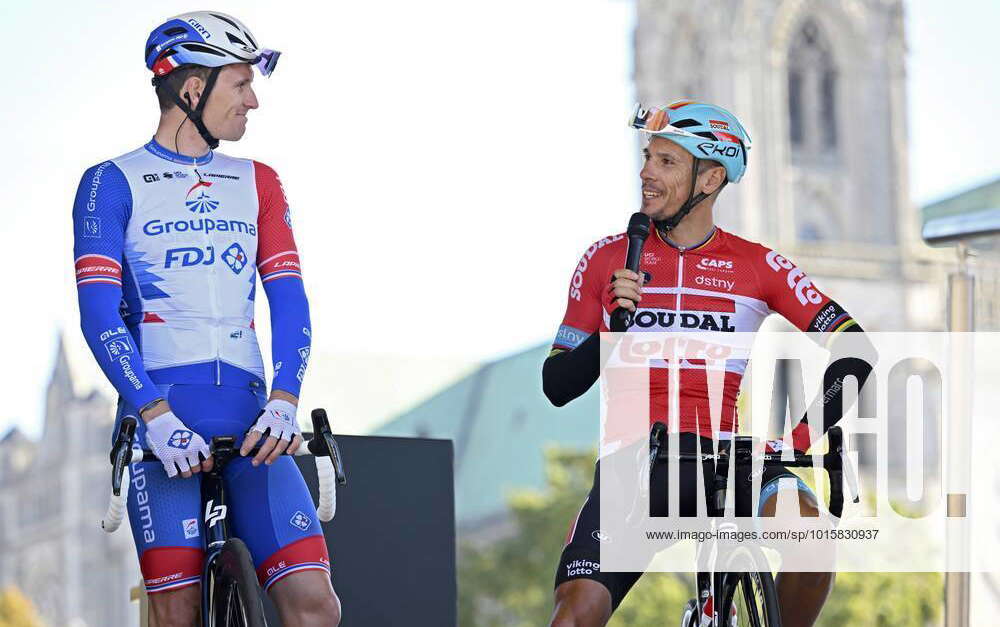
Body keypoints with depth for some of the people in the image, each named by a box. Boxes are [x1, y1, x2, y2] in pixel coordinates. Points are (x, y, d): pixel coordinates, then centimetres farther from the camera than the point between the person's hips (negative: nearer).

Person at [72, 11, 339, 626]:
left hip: (250, 418, 3)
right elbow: (99, 314, -5)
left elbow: (289, 300, 7)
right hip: (159, 411, -3)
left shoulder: (257, 183, 18)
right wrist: (156, 414, -19)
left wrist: (283, 401, -11)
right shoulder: (114, 183, 6)